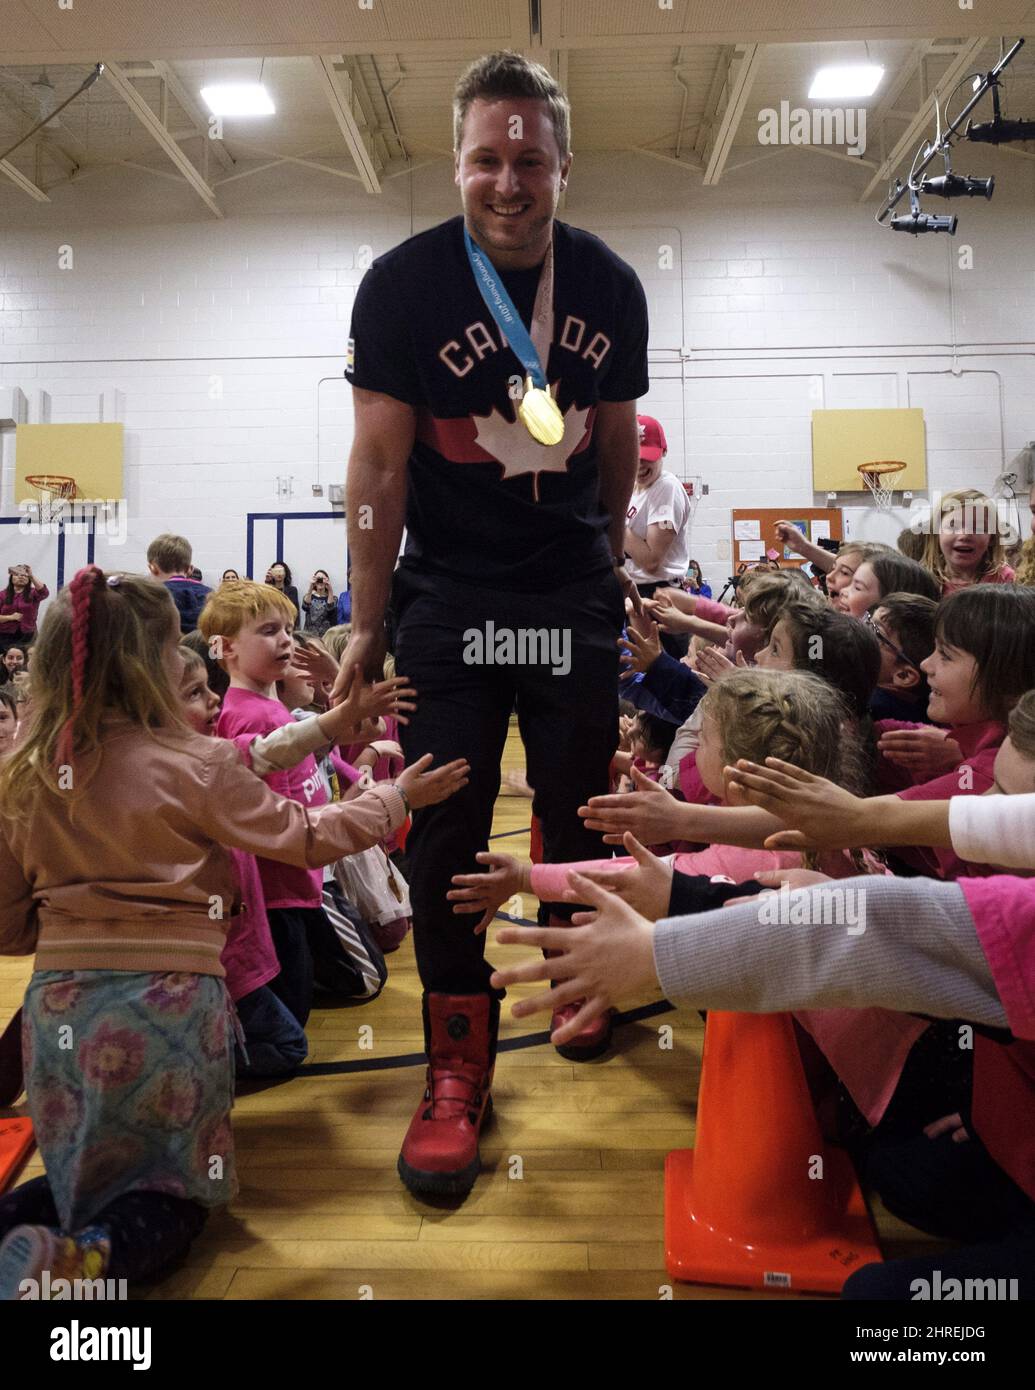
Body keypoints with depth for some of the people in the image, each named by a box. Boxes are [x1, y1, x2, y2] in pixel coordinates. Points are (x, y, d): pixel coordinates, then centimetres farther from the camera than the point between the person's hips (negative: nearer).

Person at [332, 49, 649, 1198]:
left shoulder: (611, 288, 3)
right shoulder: (402, 285, -7)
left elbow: (615, 445, 12)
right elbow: (379, 466, -8)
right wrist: (366, 627, -9)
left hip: (576, 595, 3)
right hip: (447, 595, -2)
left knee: (581, 813, 10)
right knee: (443, 831, -2)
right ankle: (458, 1072, 13)